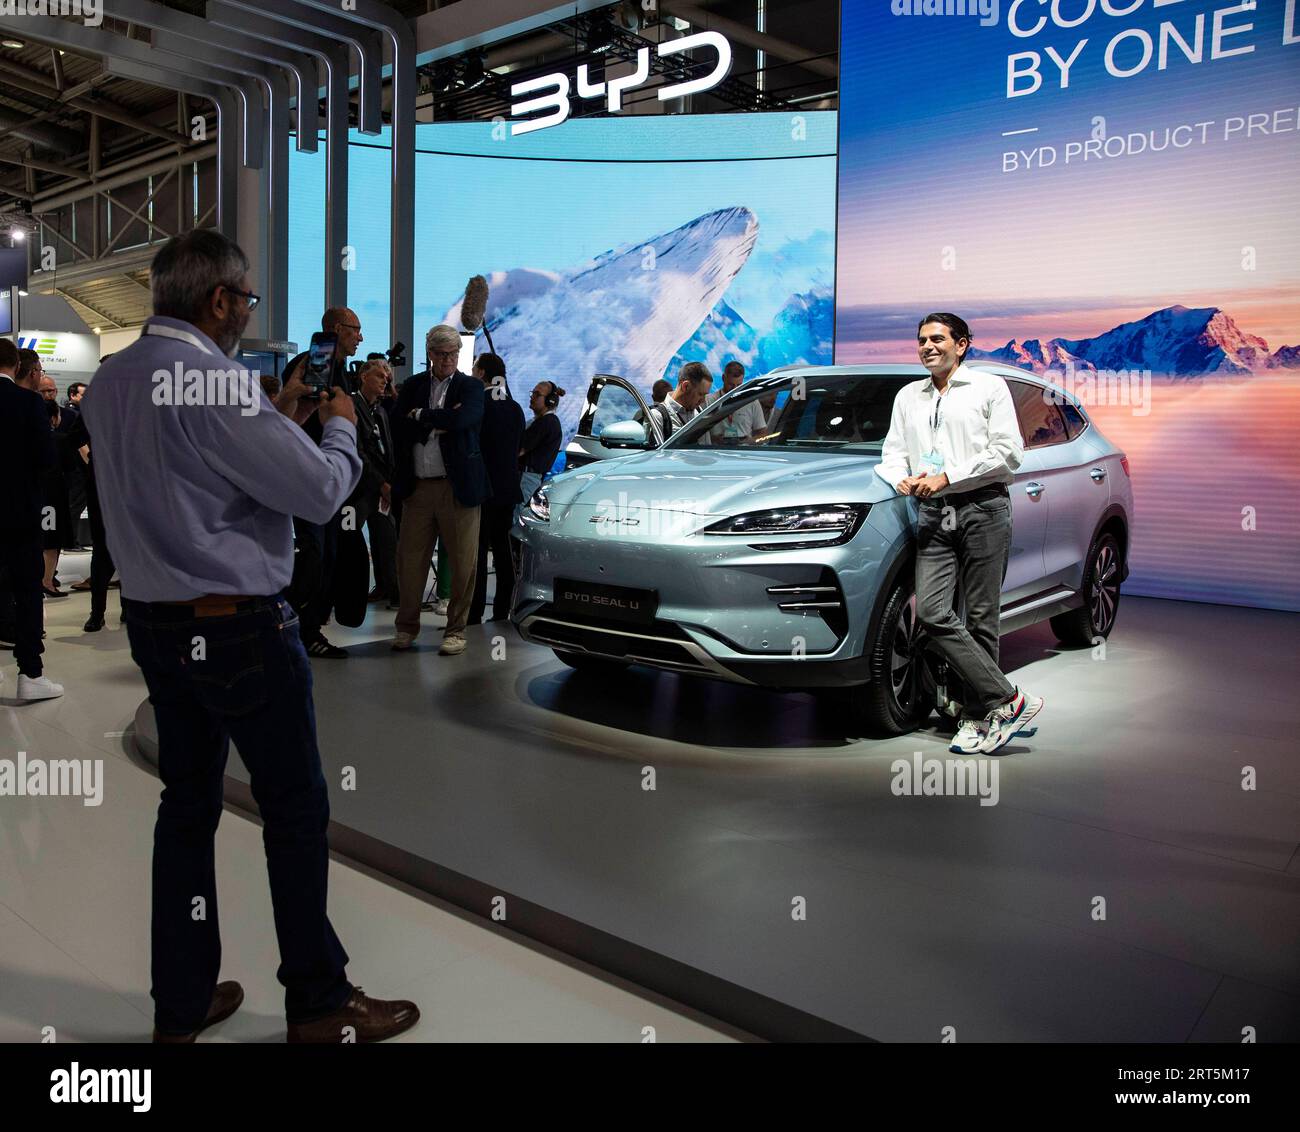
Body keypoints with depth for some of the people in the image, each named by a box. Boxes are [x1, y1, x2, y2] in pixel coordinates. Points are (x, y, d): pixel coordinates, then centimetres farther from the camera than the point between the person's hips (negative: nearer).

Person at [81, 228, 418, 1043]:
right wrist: (339, 425, 1)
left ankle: (182, 1004, 26)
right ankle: (320, 1004, 17)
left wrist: (279, 421, 17)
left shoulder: (109, 382, 8)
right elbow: (320, 493, -17)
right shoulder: (218, 382, -19)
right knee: (296, 808, 4)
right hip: (239, 628, -8)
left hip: (155, 623, 8)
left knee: (187, 804, 15)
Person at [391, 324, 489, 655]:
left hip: (457, 487, -2)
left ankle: (456, 629, 14)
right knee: (410, 560, 6)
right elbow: (400, 426, -2)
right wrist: (437, 425, -10)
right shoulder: (412, 386, 12)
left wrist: (421, 415, -6)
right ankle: (407, 626, 20)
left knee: (462, 562, 1)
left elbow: (461, 420, -16)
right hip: (417, 487, 3)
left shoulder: (471, 386, 3)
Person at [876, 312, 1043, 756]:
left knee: (981, 619, -3)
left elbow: (1008, 452, -2)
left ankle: (978, 717, 5)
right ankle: (1009, 700, -9)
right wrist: (903, 479, -4)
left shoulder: (989, 387, 8)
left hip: (983, 508, -4)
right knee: (932, 612, -13)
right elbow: (892, 452, 20)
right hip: (934, 515, 4)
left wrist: (946, 478, -9)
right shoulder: (908, 396, 23)